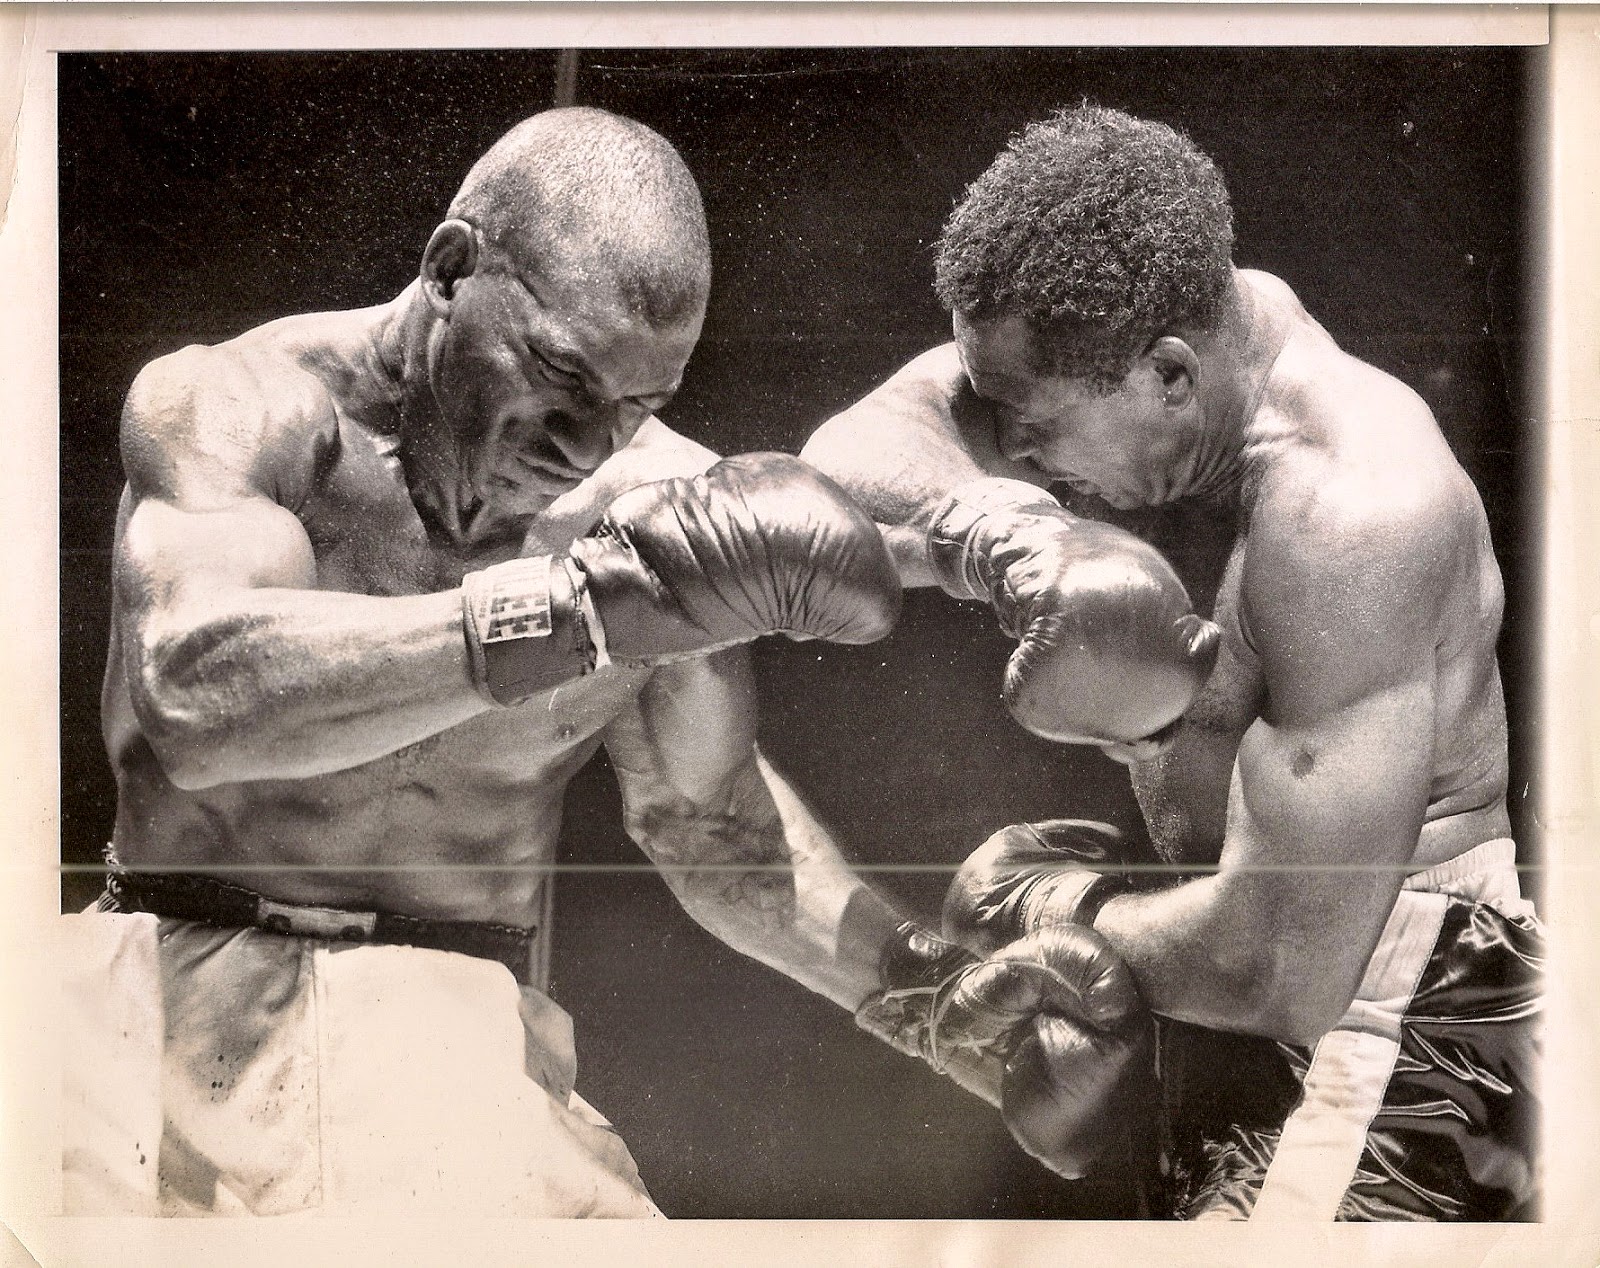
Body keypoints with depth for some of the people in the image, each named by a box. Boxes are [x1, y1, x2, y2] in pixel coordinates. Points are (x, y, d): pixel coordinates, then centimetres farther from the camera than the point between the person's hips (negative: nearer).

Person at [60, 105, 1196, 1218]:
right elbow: (200, 699, -26)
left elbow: (703, 813, 14)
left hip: (455, 1020, 3)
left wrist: (931, 996, 5)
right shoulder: (230, 404, -7)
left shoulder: (669, 501, 0)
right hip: (167, 979, -2)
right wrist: (582, 605, -31)